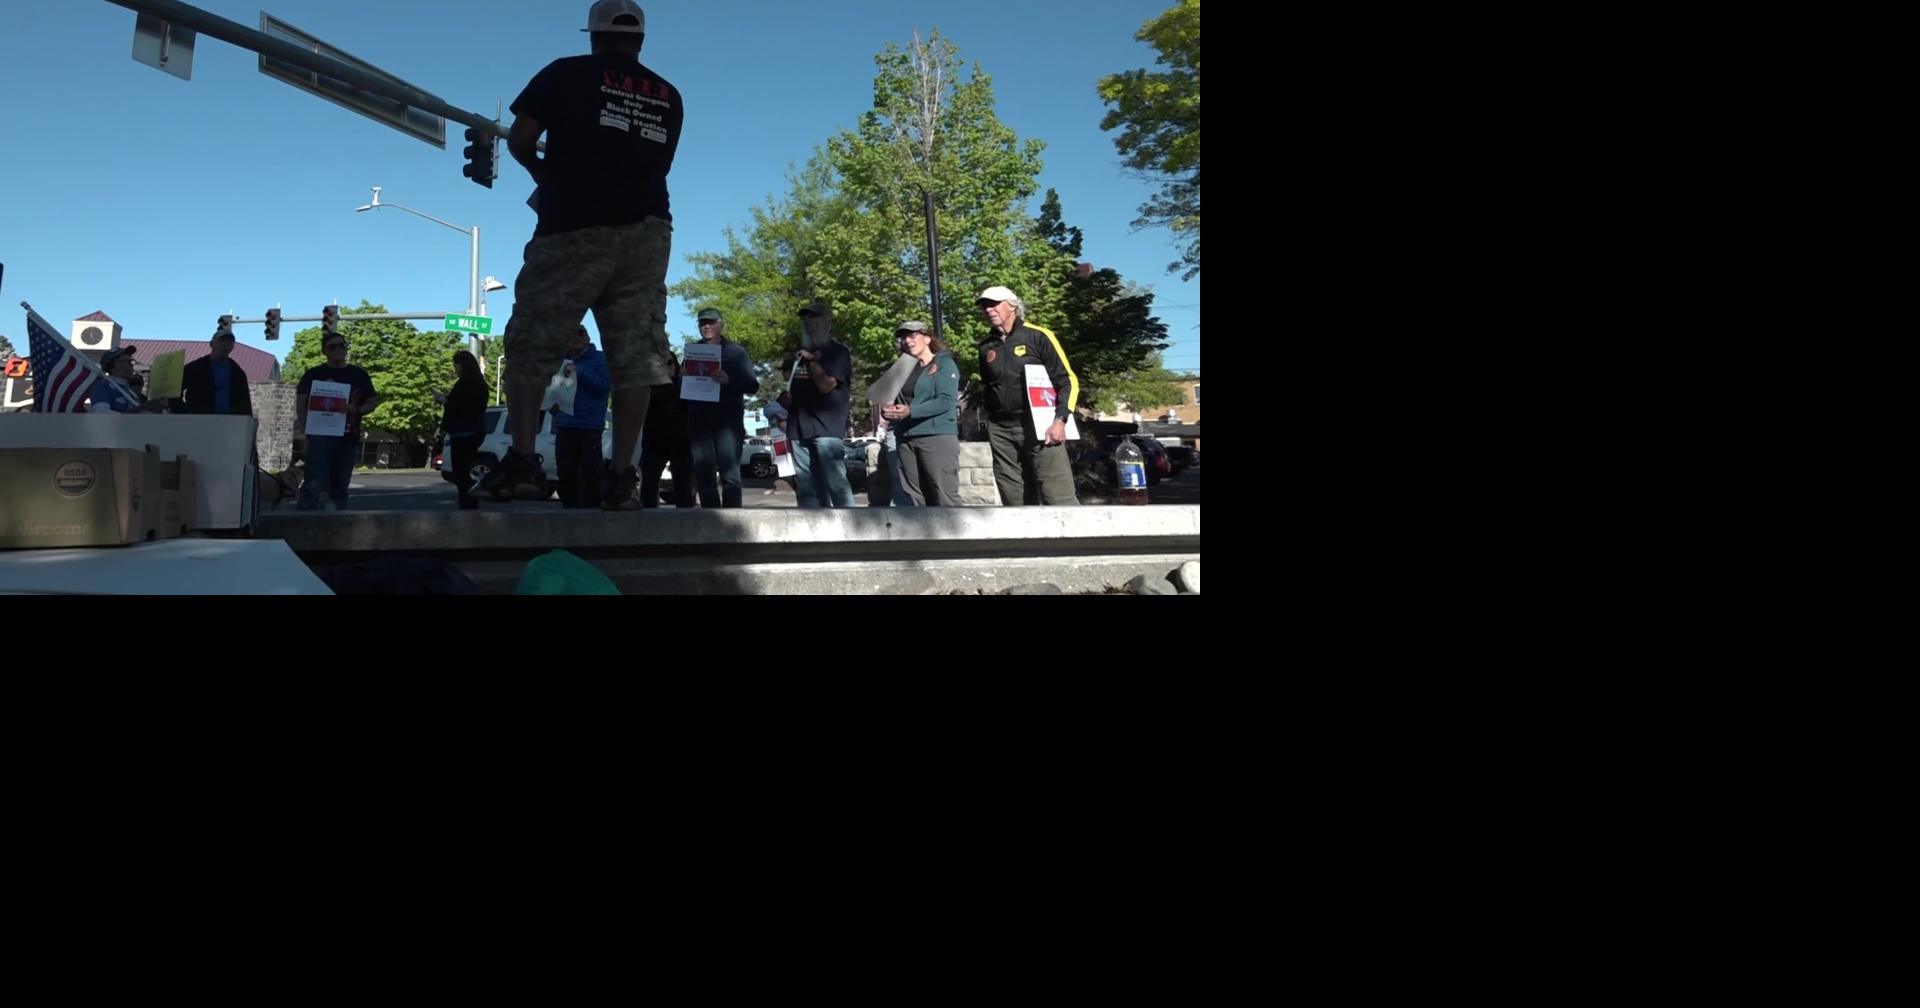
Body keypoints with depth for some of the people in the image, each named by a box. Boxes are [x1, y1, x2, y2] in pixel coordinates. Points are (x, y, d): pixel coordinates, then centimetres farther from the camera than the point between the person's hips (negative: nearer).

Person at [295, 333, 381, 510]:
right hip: (320, 436, -3)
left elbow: (372, 403, 12)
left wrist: (356, 410, -9)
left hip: (348, 438, 3)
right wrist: (304, 425, -11)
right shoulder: (314, 374, 6)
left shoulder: (359, 375, 13)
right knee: (315, 484, -13)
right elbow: (301, 402, 4)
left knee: (339, 487, 10)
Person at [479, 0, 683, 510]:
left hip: (576, 228, -3)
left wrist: (542, 171, 21)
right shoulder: (668, 96, 15)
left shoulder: (567, 73, 5)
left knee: (532, 343, 4)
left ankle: (521, 459, -3)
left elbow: (519, 139, 1)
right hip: (647, 230, 4)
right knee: (636, 354, 1)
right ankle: (622, 476, -2)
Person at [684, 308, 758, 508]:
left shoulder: (735, 351, 9)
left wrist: (729, 380, -18)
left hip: (728, 420, -3)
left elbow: (752, 385, 1)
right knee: (703, 474, 0)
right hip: (699, 421, 3)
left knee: (729, 474, -12)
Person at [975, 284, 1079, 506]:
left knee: (1058, 496, -11)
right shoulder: (986, 347, 14)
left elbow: (1068, 380, -3)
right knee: (1015, 500, 5)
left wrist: (1060, 420, -13)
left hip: (1039, 427, -5)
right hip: (1001, 432, 5)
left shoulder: (1037, 337, -1)